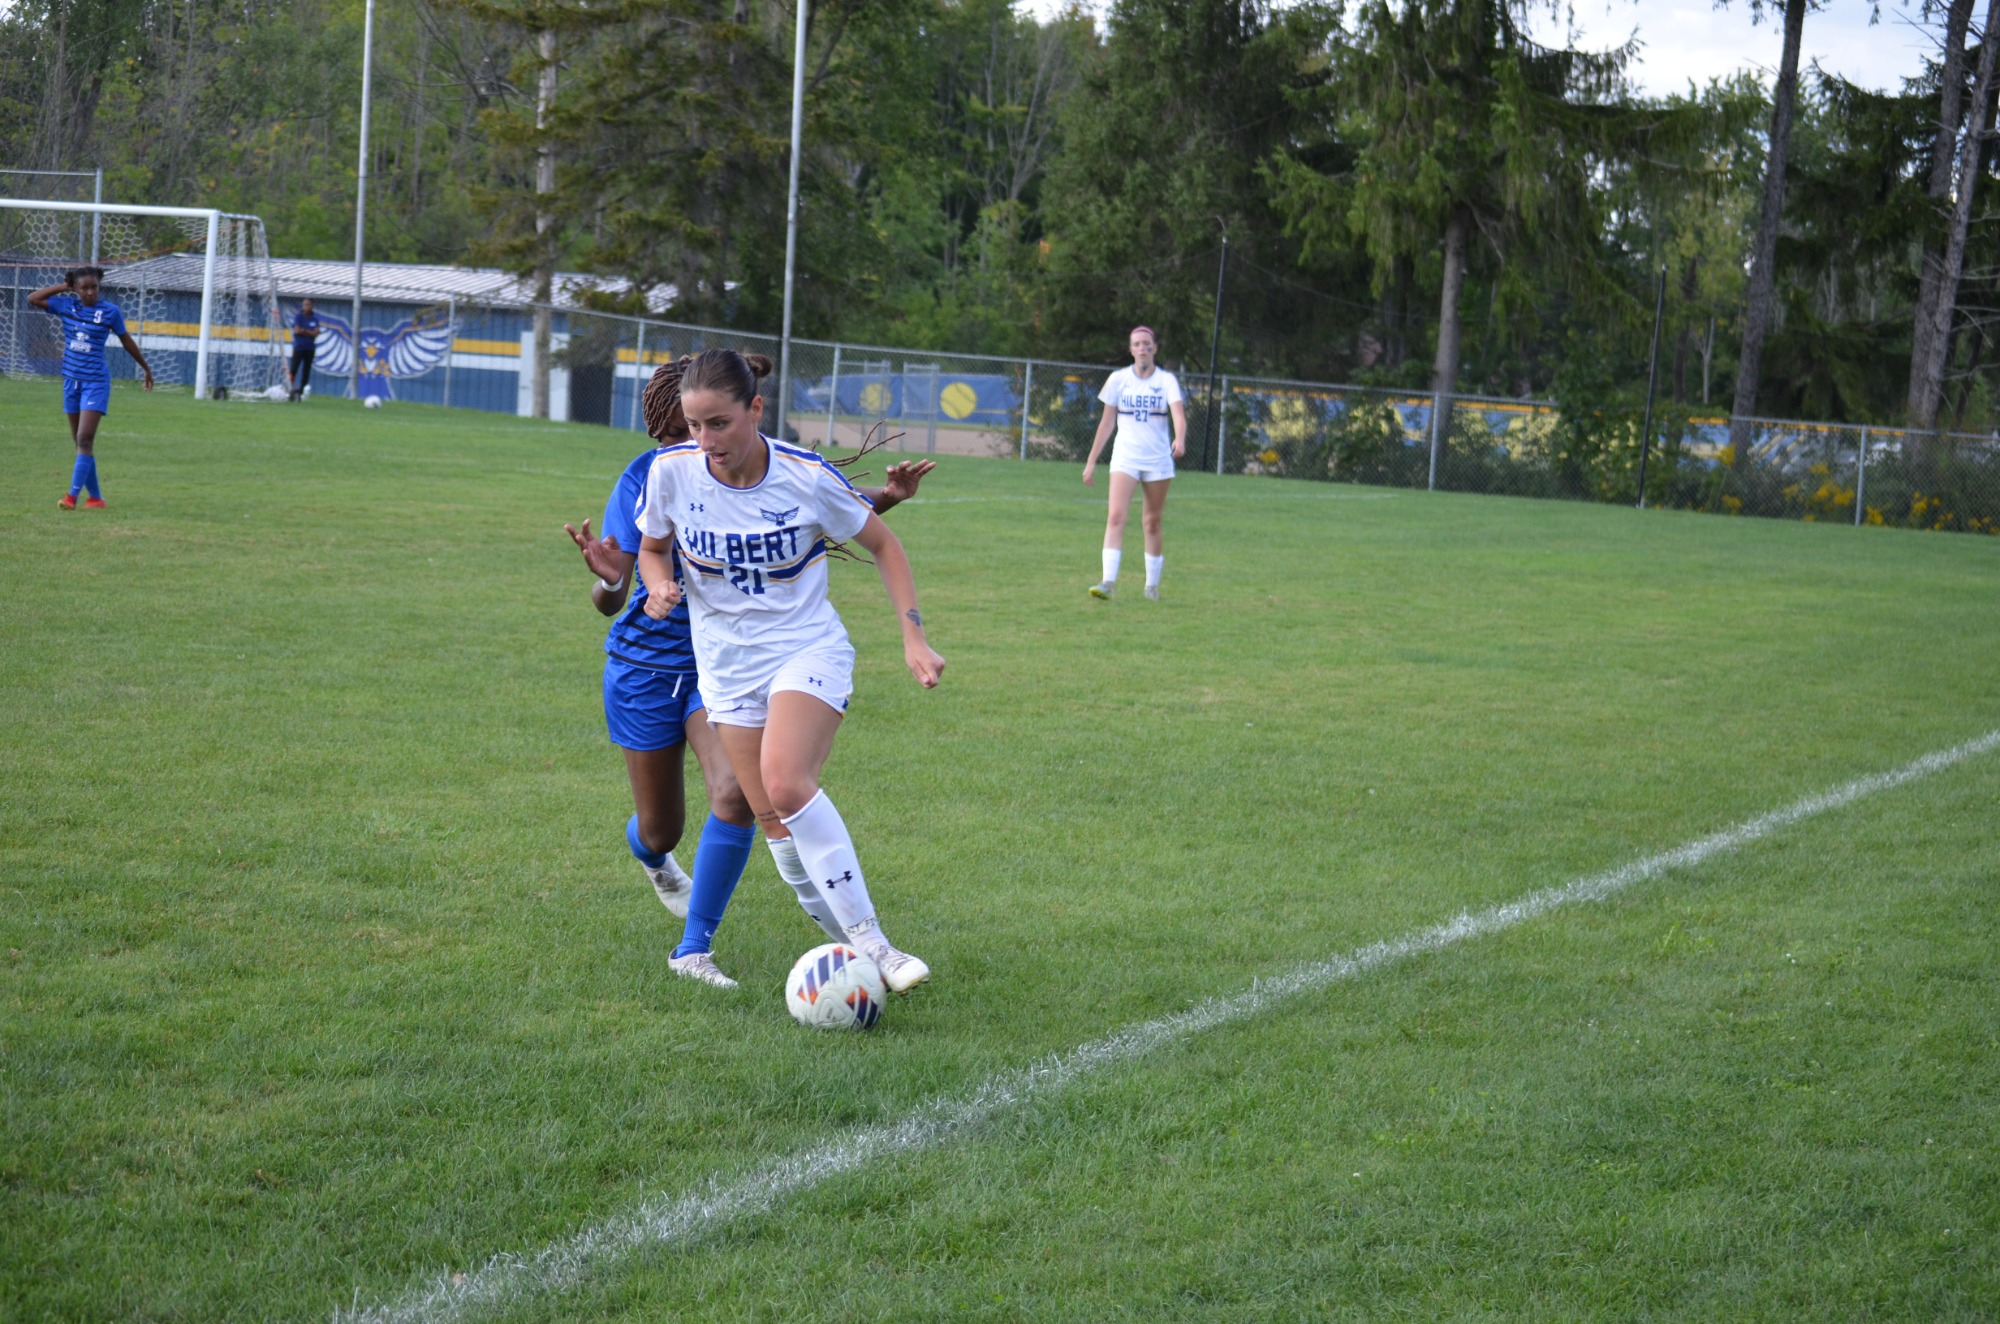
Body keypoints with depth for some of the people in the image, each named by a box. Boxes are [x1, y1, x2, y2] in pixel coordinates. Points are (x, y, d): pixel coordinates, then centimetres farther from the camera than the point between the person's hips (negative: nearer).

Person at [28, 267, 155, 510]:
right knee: (79, 441, 8)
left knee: (85, 439, -15)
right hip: (71, 379, 5)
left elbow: (127, 341, 7)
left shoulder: (110, 312, -6)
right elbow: (33, 299, 5)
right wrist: (63, 287, 1)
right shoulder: (66, 305, 2)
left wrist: (146, 367, 17)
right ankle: (95, 497, 16)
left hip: (96, 382, -5)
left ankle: (73, 496, -19)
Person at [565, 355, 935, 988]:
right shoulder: (647, 480, -15)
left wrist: (889, 495, -11)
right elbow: (610, 601, -15)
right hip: (645, 664, -2)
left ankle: (694, 948, -7)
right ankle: (649, 852, 52)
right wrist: (609, 579, -39)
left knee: (736, 793, -23)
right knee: (662, 828, 10)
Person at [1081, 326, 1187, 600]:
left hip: (1158, 459, 0)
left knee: (1153, 523, 6)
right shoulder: (1118, 379, 4)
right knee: (1116, 516, -16)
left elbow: (1179, 414, -15)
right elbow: (1107, 421, 10)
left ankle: (1152, 585, 17)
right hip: (1125, 457, 0)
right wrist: (1091, 460, 9)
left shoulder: (1166, 380, 0)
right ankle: (1109, 582, -23)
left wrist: (1180, 439, -36)